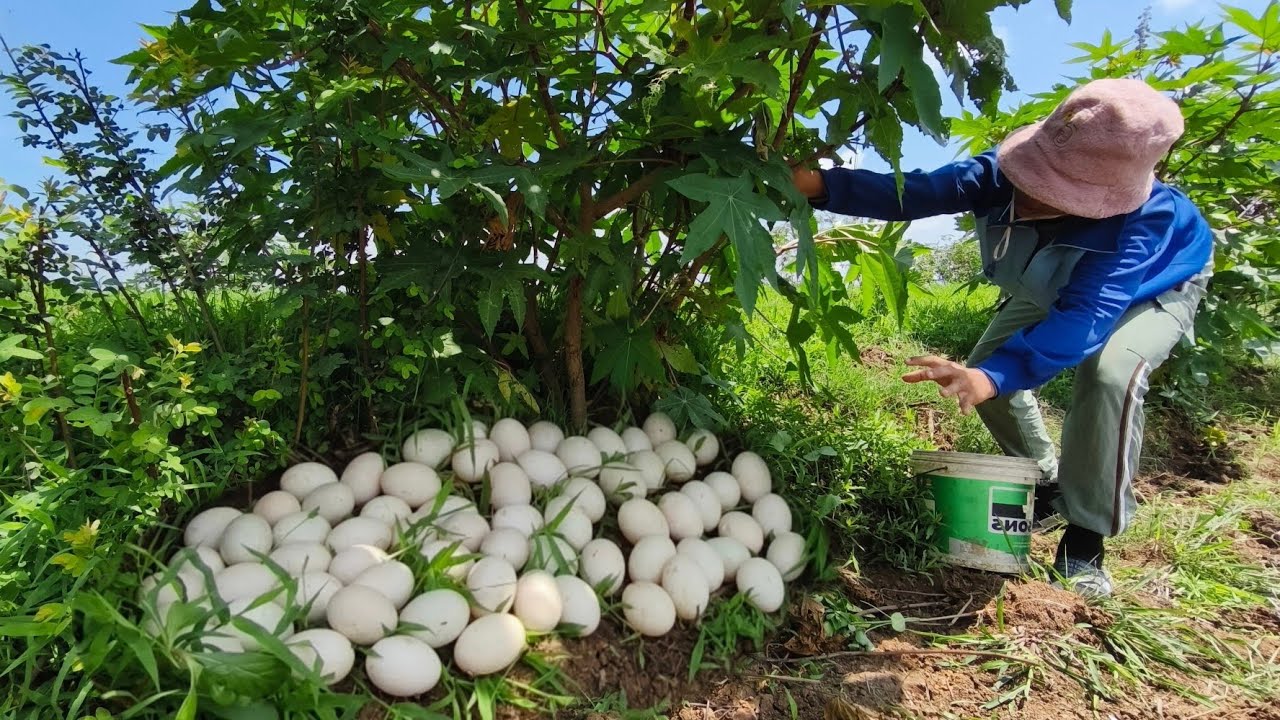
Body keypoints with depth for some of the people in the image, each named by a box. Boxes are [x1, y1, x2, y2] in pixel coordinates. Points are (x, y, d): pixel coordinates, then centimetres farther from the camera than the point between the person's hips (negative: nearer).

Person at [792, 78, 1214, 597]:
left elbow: (1082, 320, -53)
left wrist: (992, 376, -69)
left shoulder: (1144, 223, -44)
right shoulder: (1003, 172, -34)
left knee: (1111, 372, -34)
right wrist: (819, 184, -53)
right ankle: (1045, 486, 18)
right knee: (988, 369, -7)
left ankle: (1084, 541, -17)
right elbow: (913, 194, -39)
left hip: (1155, 287, -5)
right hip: (1057, 287, 5)